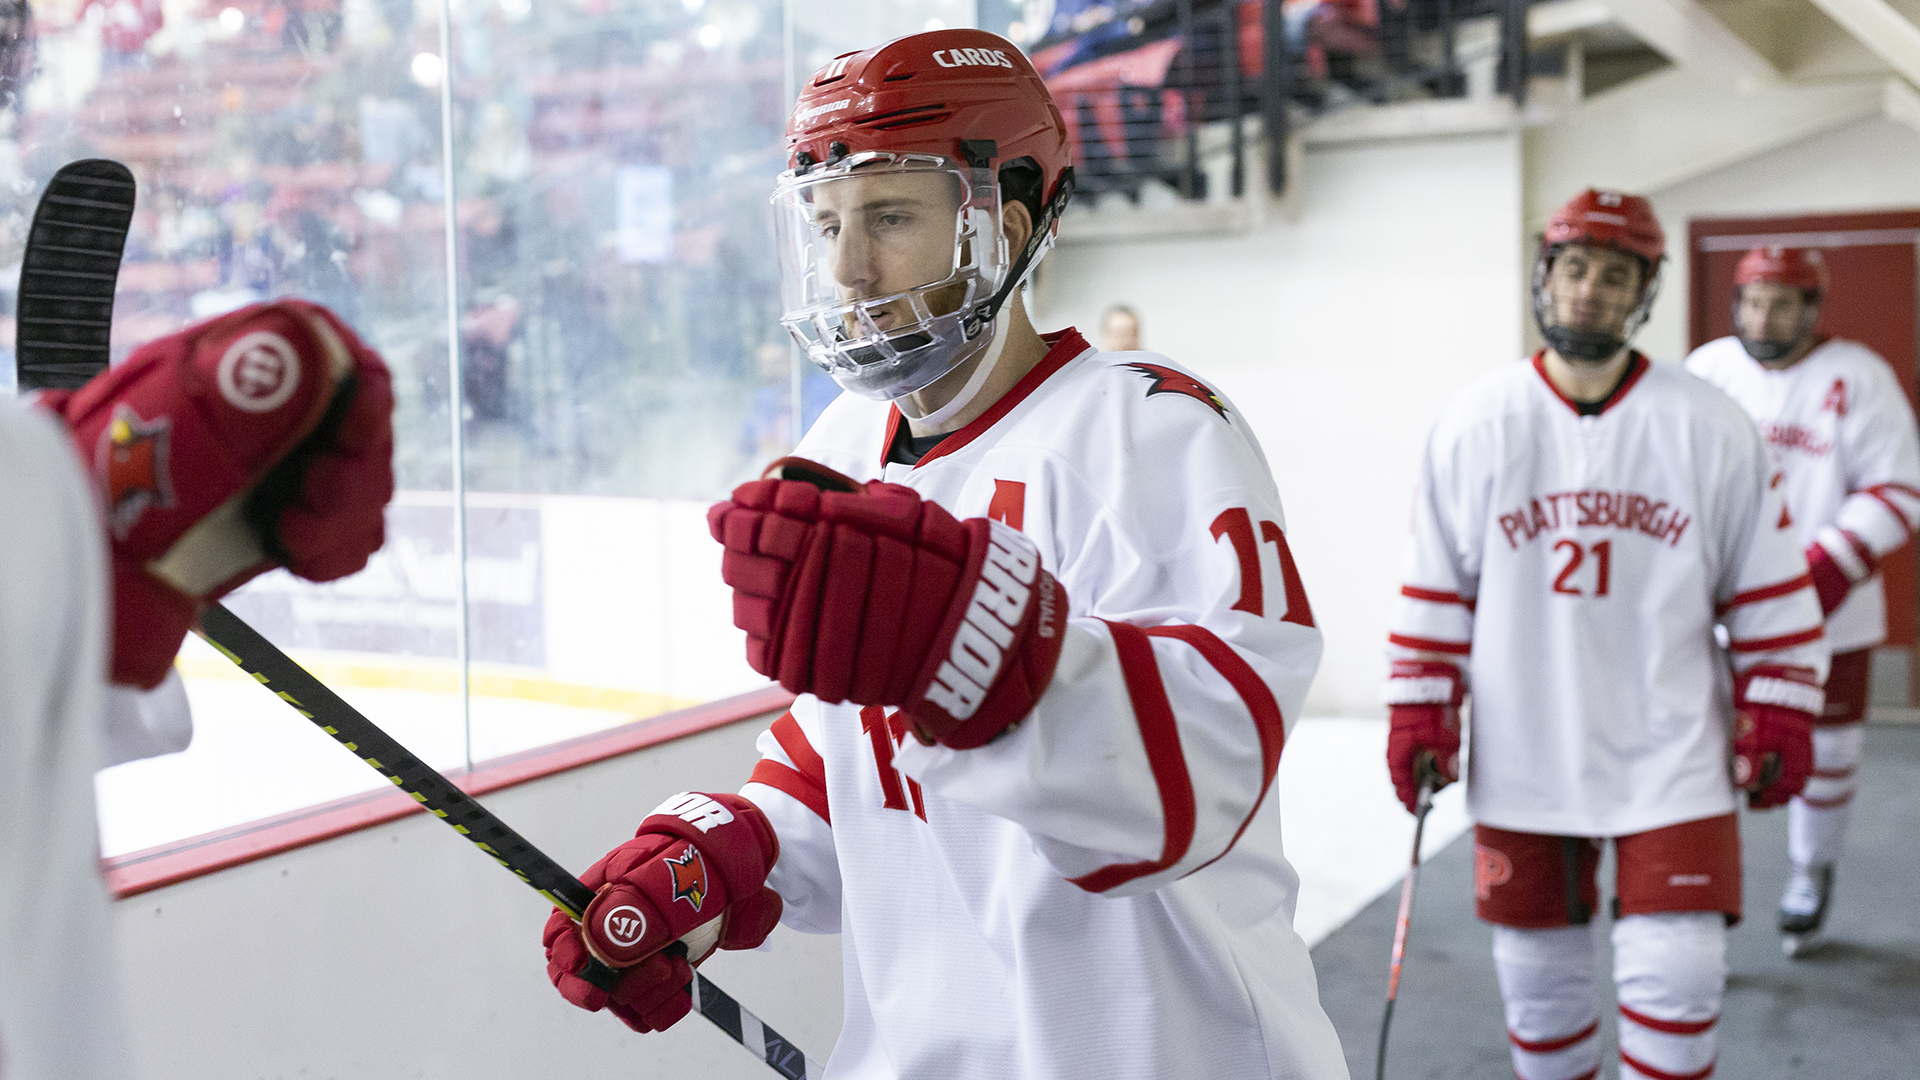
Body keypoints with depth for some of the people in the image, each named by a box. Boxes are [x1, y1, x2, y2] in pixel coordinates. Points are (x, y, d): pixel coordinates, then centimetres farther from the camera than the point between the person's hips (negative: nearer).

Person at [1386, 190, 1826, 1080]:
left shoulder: (1709, 428, -2)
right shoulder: (1474, 426, -1)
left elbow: (1769, 588, 3)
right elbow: (1434, 584, 3)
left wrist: (1779, 715, 0)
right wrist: (1418, 712, 0)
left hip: (1672, 752, -1)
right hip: (1521, 758, 1)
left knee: (1676, 974, -3)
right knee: (1536, 967, 12)